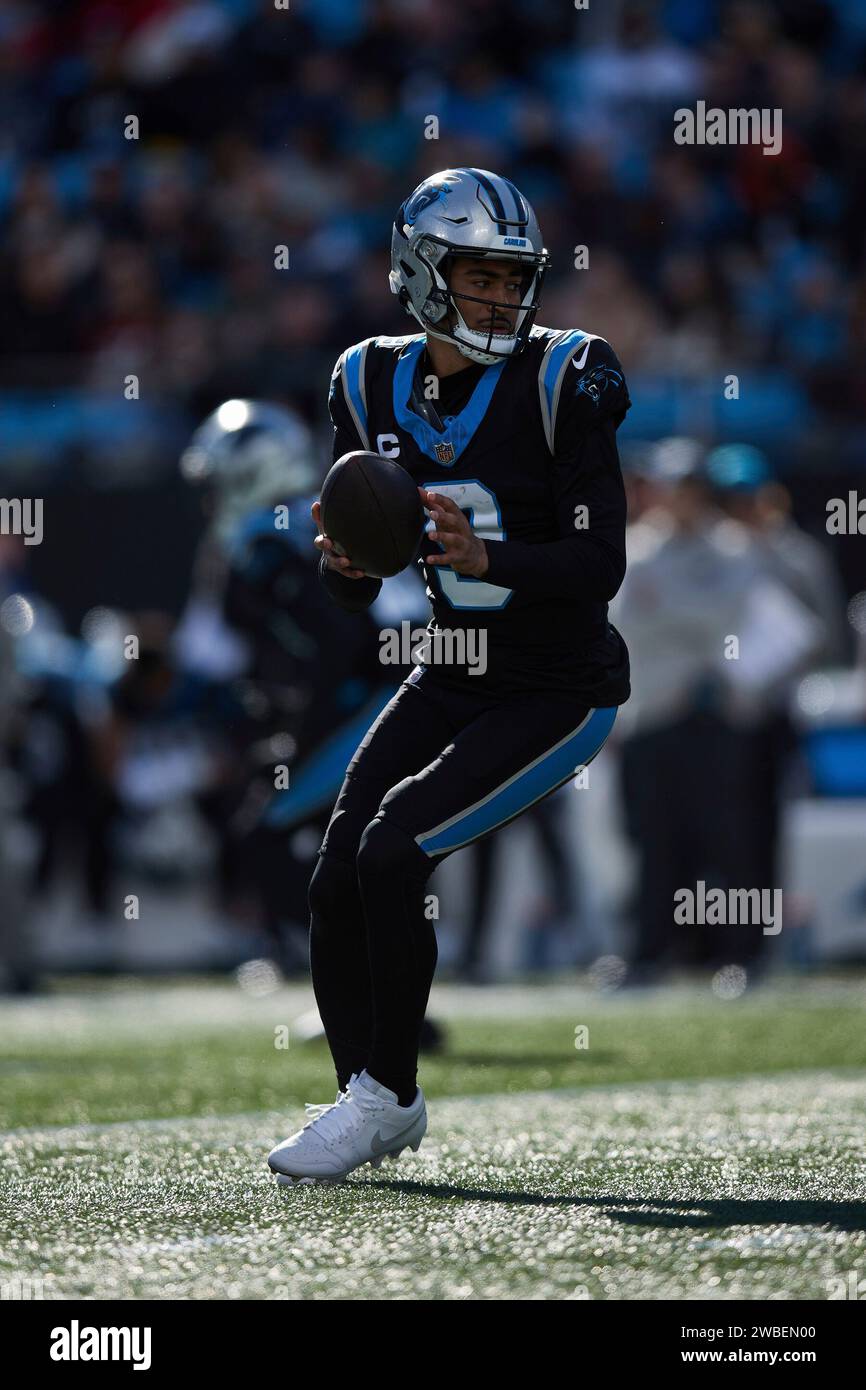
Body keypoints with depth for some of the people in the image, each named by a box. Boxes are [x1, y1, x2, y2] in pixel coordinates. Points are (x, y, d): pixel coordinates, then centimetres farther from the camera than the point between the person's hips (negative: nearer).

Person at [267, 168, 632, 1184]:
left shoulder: (560, 382, -14)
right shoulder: (374, 387, 1)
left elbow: (602, 567, -19)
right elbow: (354, 593, 4)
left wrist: (484, 557, -33)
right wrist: (344, 559, -19)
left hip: (557, 693, -6)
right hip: (450, 683, 6)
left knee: (392, 851, -18)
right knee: (336, 883, -1)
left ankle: (386, 1095, -2)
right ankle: (369, 1098, 19)